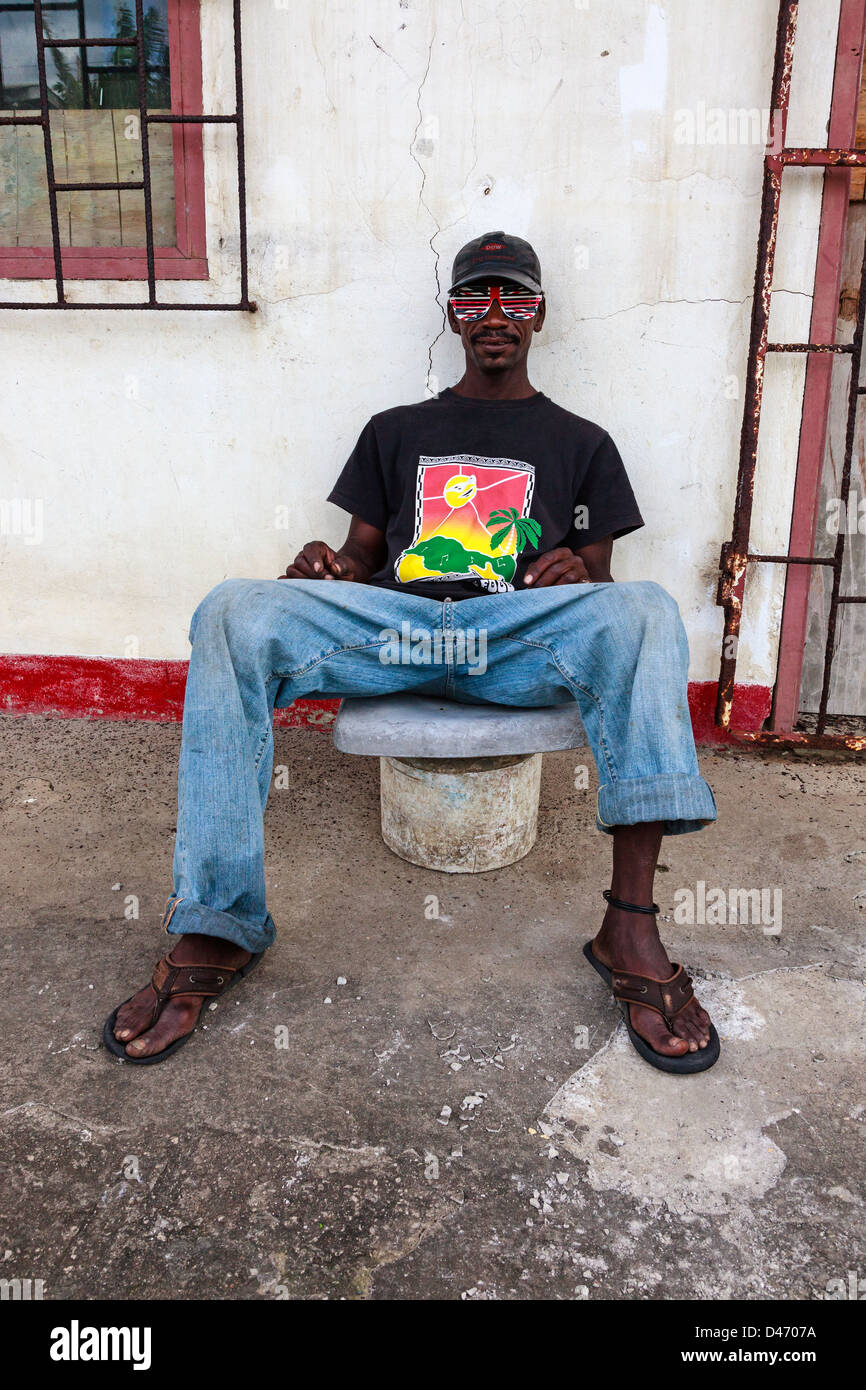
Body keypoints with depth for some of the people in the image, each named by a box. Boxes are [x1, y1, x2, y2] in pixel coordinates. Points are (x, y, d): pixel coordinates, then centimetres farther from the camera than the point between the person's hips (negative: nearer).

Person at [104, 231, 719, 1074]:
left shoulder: (580, 442, 24)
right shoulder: (396, 432, 28)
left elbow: (599, 579, 16)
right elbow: (361, 558, 20)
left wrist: (578, 575, -10)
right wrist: (321, 572, -5)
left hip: (522, 638, -1)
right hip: (392, 624, 1)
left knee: (643, 610, -34)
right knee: (233, 615, -27)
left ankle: (630, 925, -38)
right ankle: (211, 932, -29)